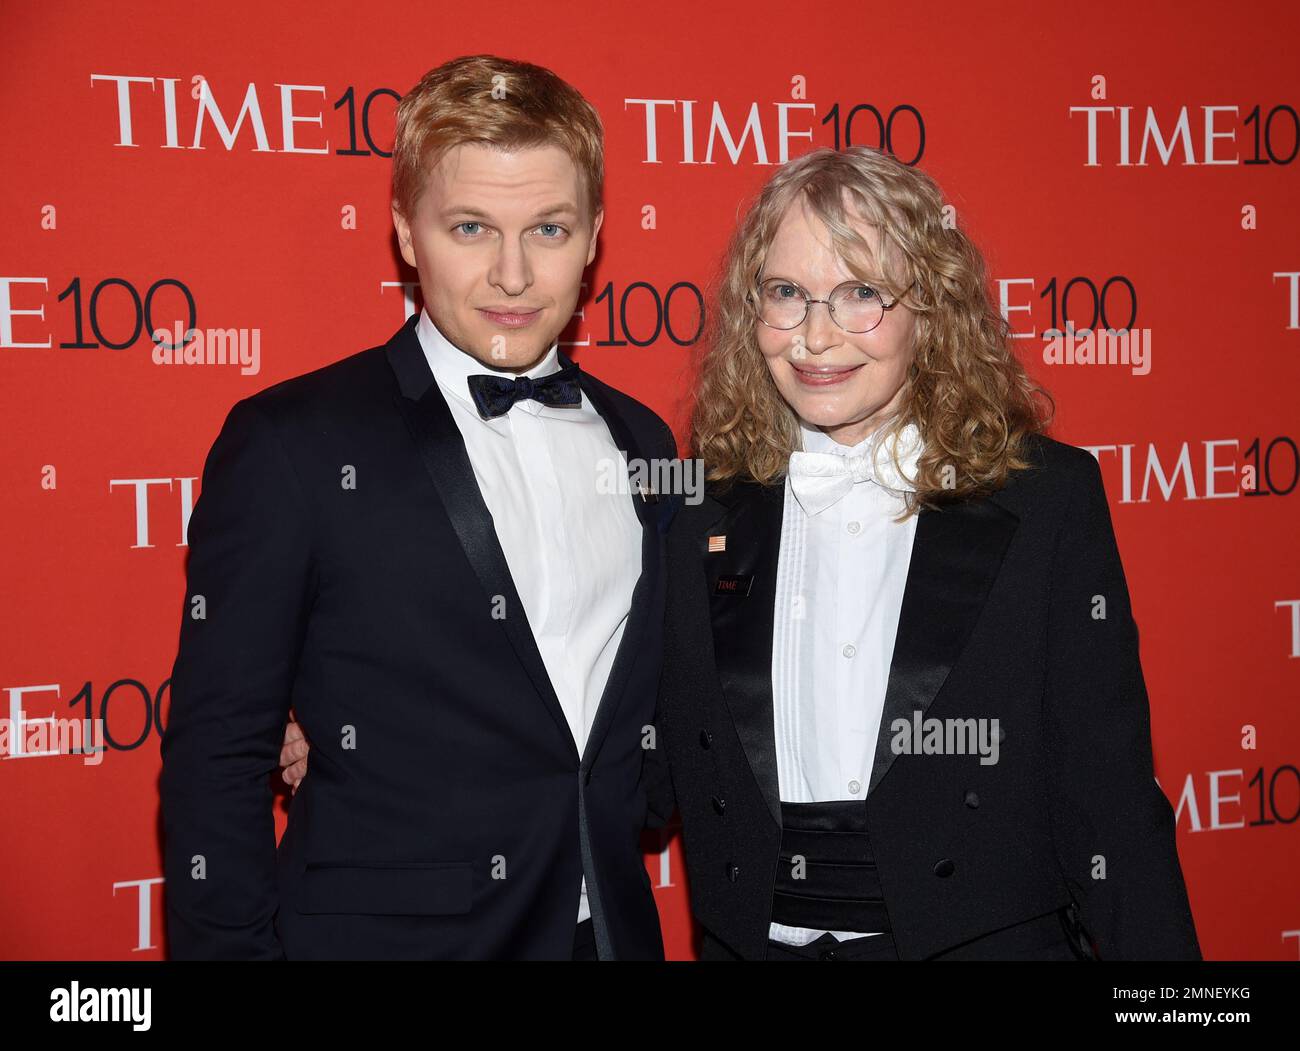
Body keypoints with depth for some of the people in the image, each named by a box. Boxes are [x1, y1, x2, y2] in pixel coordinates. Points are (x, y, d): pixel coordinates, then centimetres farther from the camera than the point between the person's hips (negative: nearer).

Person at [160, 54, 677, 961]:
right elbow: (217, 760, -10)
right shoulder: (292, 444, -11)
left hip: (614, 926, 5)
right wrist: (234, 945, -15)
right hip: (384, 930, -4)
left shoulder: (641, 441, 5)